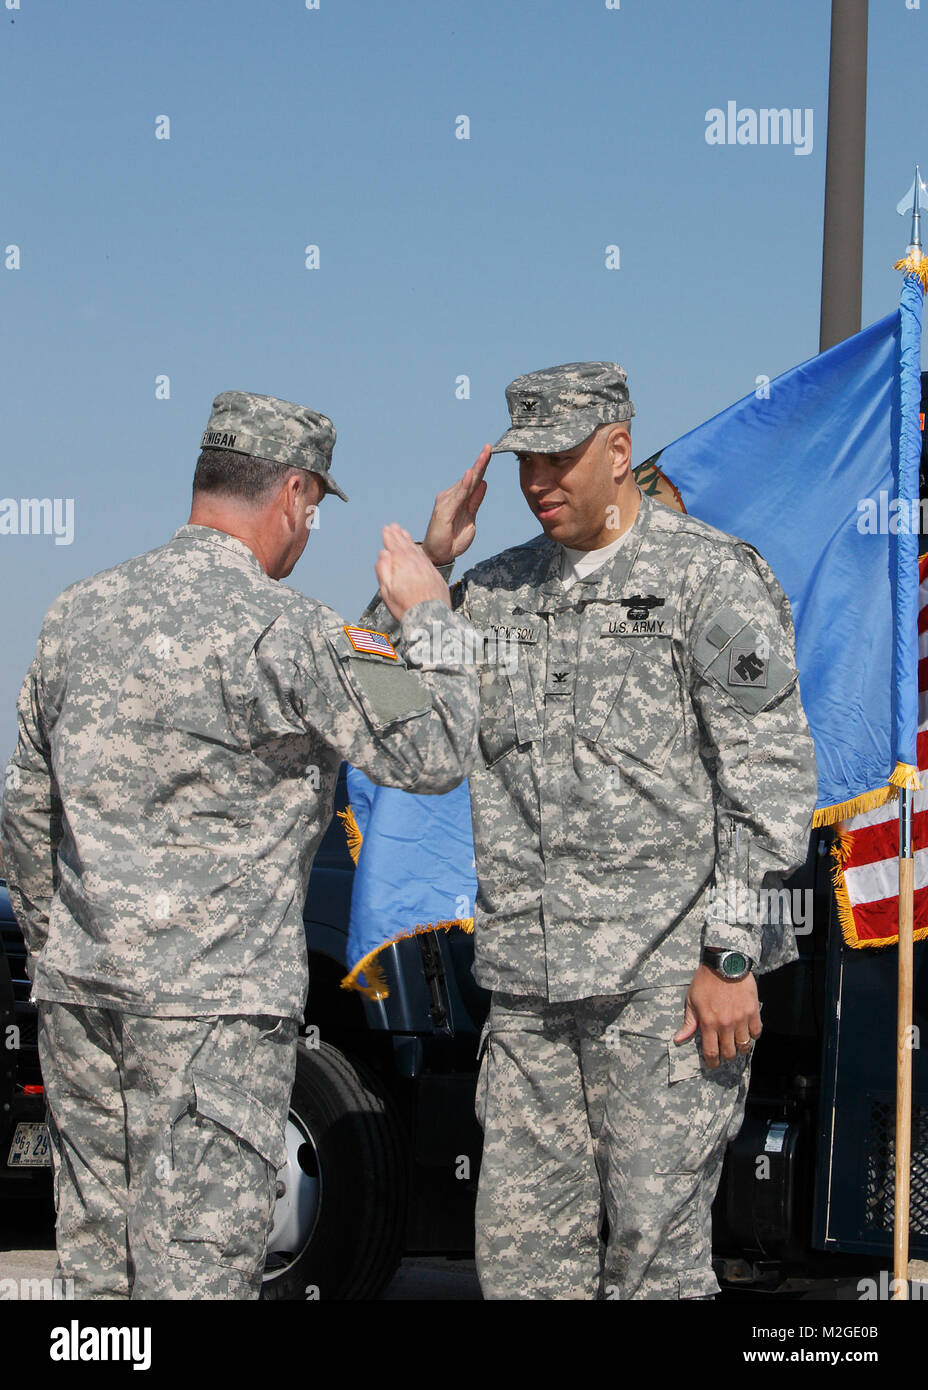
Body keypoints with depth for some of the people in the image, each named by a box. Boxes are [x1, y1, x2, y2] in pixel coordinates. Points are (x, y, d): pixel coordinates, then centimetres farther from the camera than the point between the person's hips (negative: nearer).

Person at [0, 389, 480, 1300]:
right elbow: (435, 753, -11)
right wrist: (429, 616, 4)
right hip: (212, 1003, -7)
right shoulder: (282, 632, -12)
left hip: (80, 989, 7)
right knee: (196, 1262, -3)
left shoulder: (80, 613, 9)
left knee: (98, 1259, 14)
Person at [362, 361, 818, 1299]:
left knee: (653, 1240, -4)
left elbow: (770, 774, -7)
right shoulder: (499, 590, 15)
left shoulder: (711, 578, -2)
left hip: (669, 974, -6)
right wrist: (426, 567, 5)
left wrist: (732, 957, -12)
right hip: (528, 983, 6)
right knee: (521, 1246, 6)